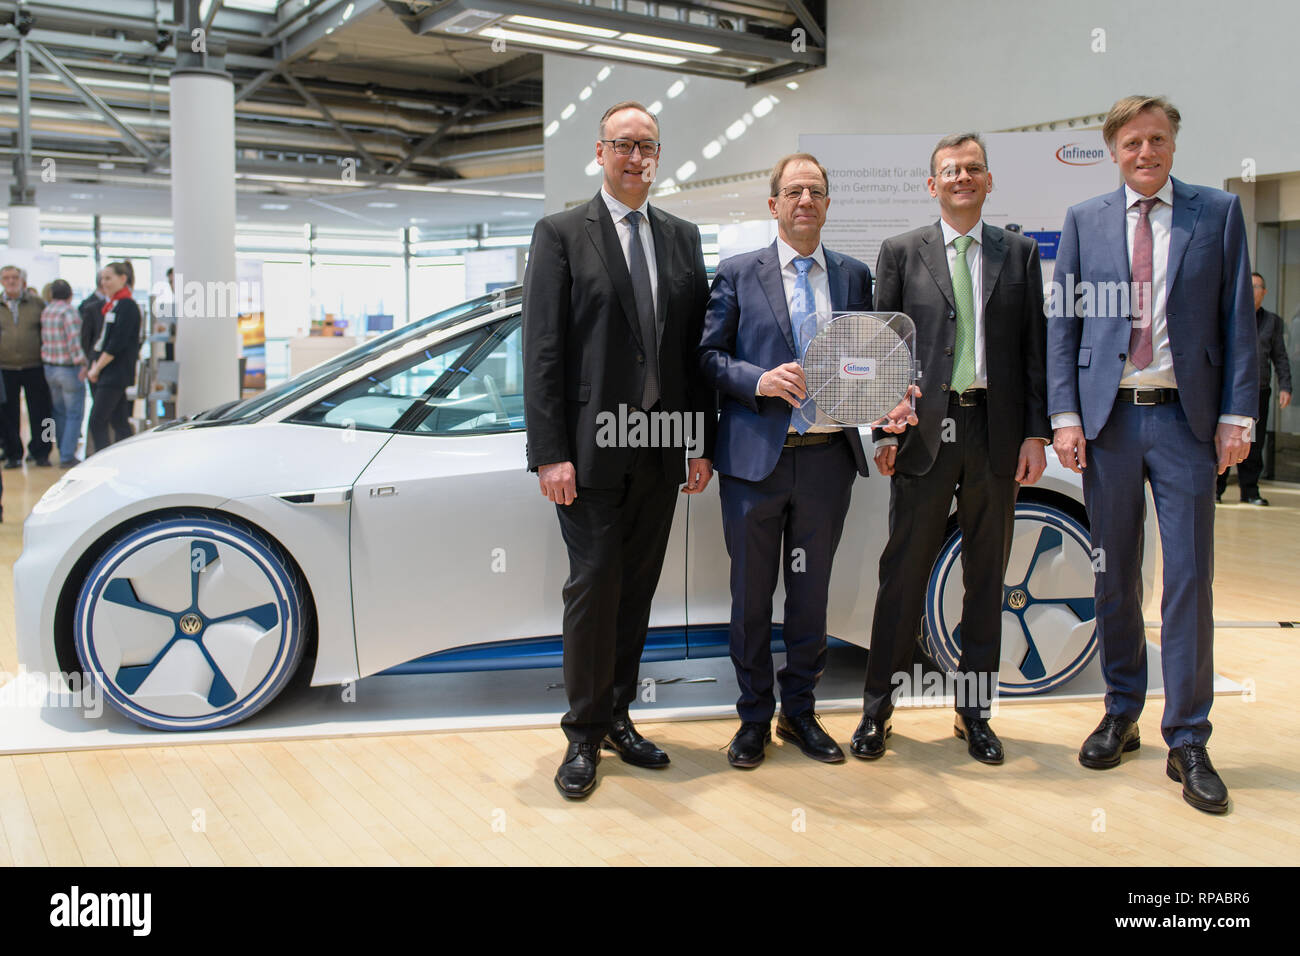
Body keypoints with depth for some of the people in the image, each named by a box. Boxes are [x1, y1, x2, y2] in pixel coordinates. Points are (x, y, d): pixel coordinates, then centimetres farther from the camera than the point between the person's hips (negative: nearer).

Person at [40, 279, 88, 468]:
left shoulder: (45, 312, 8)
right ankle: (67, 457, -3)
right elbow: (73, 340, -22)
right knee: (74, 414, 0)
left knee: (59, 412, 17)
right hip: (69, 368, -7)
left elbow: (43, 340, 9)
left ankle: (64, 452, 25)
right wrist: (82, 362, -19)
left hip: (50, 368, 7)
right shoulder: (69, 311, -14)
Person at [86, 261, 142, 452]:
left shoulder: (128, 306, -12)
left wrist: (97, 368, -12)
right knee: (119, 423, 9)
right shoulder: (108, 305, 16)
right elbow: (102, 339, 18)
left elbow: (117, 344, -17)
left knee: (97, 422, -10)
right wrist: (94, 364, 5)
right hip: (104, 373, 8)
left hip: (116, 374, -8)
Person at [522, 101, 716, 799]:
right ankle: (584, 734, 14)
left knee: (637, 590, 11)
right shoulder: (561, 234, 0)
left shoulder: (682, 238, 13)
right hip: (591, 448, -4)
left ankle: (617, 717, 25)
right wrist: (549, 452, -13)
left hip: (662, 452, 4)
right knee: (593, 588, -1)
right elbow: (541, 349, -6)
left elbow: (697, 345, 11)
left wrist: (702, 443, 6)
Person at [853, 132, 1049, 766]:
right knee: (904, 571, 1)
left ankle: (974, 712, 21)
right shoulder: (901, 253, 6)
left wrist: (1036, 433, 0)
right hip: (925, 429, -2)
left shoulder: (1020, 253, 10)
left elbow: (1035, 348, 7)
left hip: (997, 431, 2)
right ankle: (878, 708, 13)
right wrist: (883, 428, -3)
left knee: (987, 574, 9)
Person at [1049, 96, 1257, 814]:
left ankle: (1187, 742, 9)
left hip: (1187, 418, -1)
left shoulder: (1218, 212, 6)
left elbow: (1238, 319, 4)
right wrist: (1064, 416, -2)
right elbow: (1062, 324, 7)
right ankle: (1121, 714, 24)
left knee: (1189, 578, -1)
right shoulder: (1083, 220, 9)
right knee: (1114, 576, 9)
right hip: (1107, 418, 1)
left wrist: (1237, 414, -4)